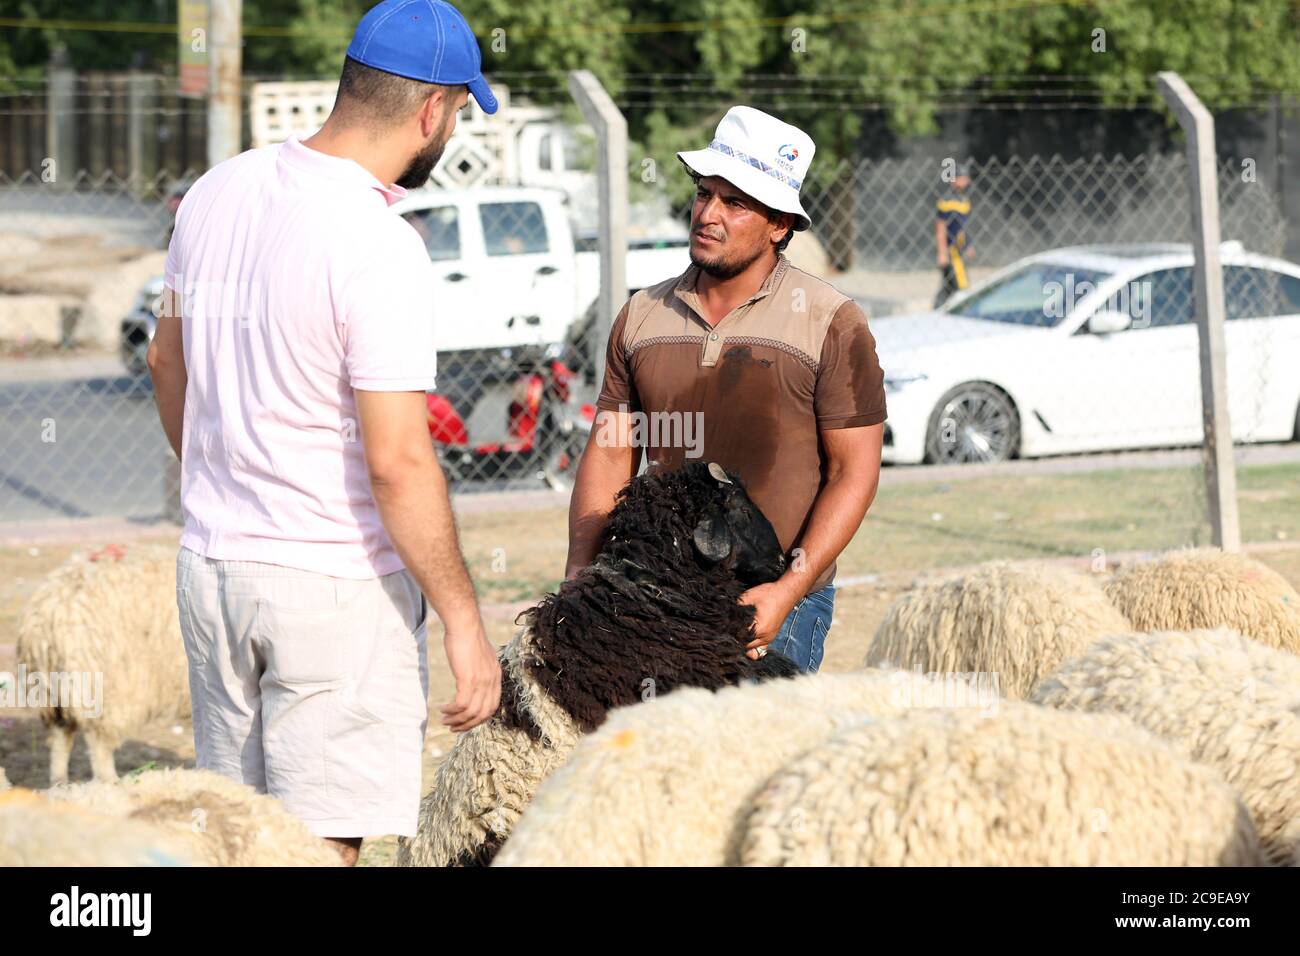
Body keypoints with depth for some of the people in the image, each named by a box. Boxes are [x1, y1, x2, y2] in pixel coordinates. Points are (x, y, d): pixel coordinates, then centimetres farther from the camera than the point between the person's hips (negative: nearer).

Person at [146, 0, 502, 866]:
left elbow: (167, 363, 19)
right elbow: (397, 462, -23)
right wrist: (464, 624, -17)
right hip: (336, 580, -7)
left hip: (211, 562, 8)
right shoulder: (382, 249, -20)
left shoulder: (217, 193, 4)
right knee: (321, 842, -2)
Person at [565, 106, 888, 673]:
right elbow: (609, 455, 11)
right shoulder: (642, 316, 9)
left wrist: (787, 591, -15)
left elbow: (853, 470, -5)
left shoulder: (830, 323, -3)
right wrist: (579, 582, -2)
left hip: (778, 605, -3)